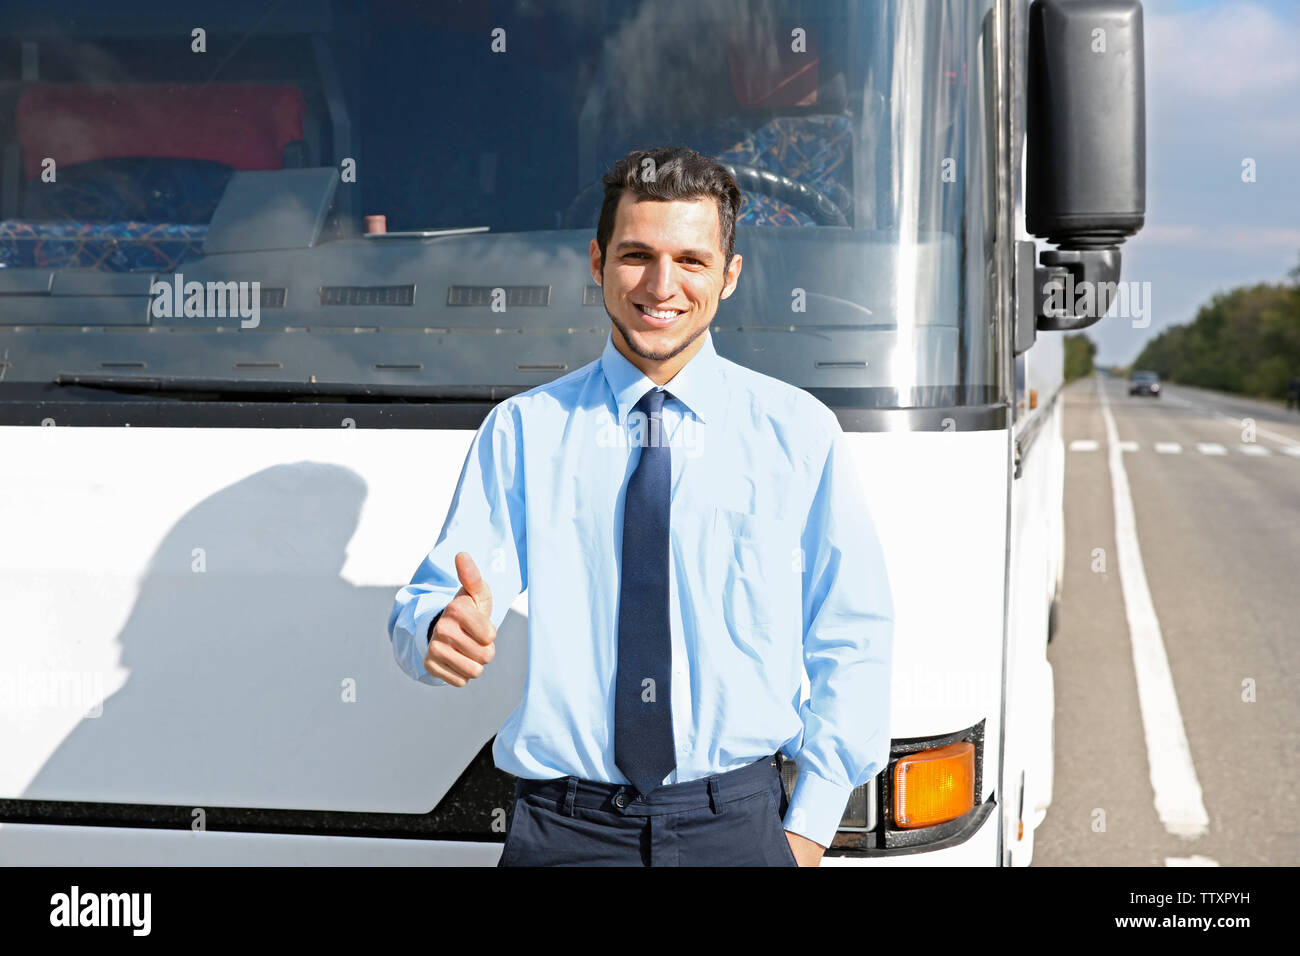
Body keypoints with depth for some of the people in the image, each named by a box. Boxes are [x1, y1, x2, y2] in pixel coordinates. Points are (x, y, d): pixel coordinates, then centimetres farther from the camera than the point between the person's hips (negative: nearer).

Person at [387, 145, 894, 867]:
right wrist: (441, 629, -26)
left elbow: (854, 641, 5)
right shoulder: (522, 429, 4)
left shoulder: (799, 431, 4)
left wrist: (809, 826, -2)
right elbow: (425, 603, -2)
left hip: (737, 825, 0)